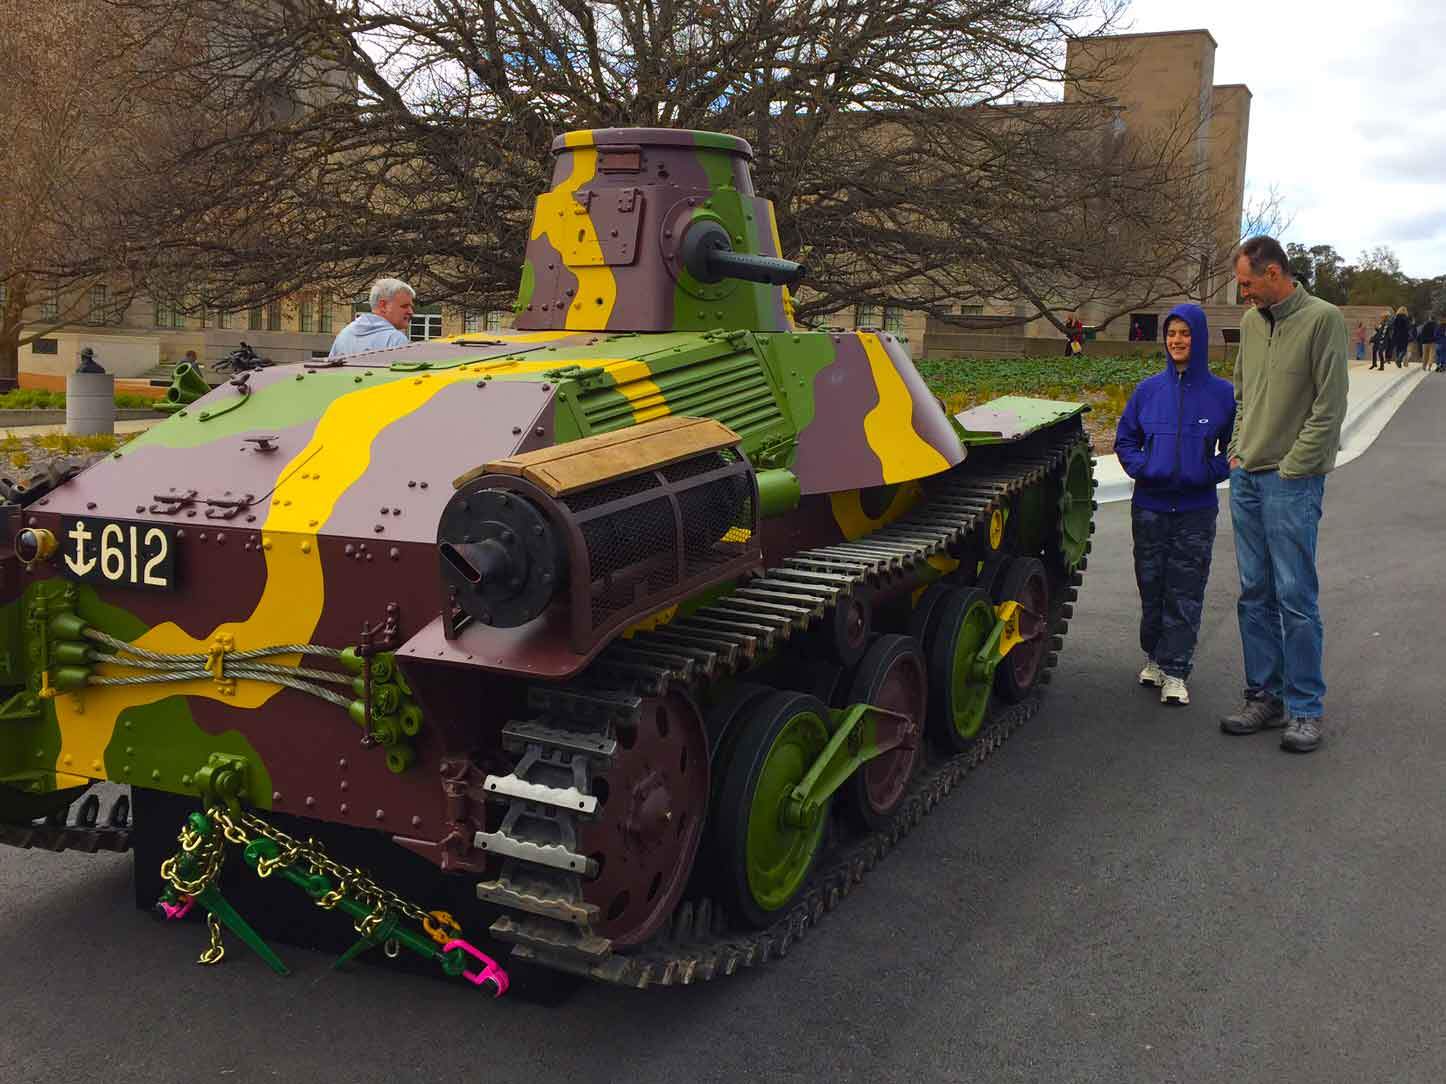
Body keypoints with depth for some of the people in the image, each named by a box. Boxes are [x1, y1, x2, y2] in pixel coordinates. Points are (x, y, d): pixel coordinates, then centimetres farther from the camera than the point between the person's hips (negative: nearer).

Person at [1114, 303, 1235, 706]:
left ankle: (1175, 672, 4)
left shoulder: (1221, 393, -1)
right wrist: (1142, 469, -6)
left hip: (1196, 510, -2)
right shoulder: (1148, 390, 4)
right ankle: (1154, 657, 28)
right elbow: (1124, 439, 11)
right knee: (1151, 587, 10)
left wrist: (1211, 472, -10)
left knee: (1185, 593, 0)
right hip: (1150, 506, 2)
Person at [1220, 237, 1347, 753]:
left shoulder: (1323, 319, -8)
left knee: (1296, 598, -3)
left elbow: (1329, 407, -11)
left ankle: (1306, 708, 6)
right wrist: (1237, 451, 10)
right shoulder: (1251, 322, 13)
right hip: (1246, 478, 7)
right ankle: (1265, 696, 19)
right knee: (1255, 595, 10)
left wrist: (1292, 468, -13)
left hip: (1291, 480, -7)